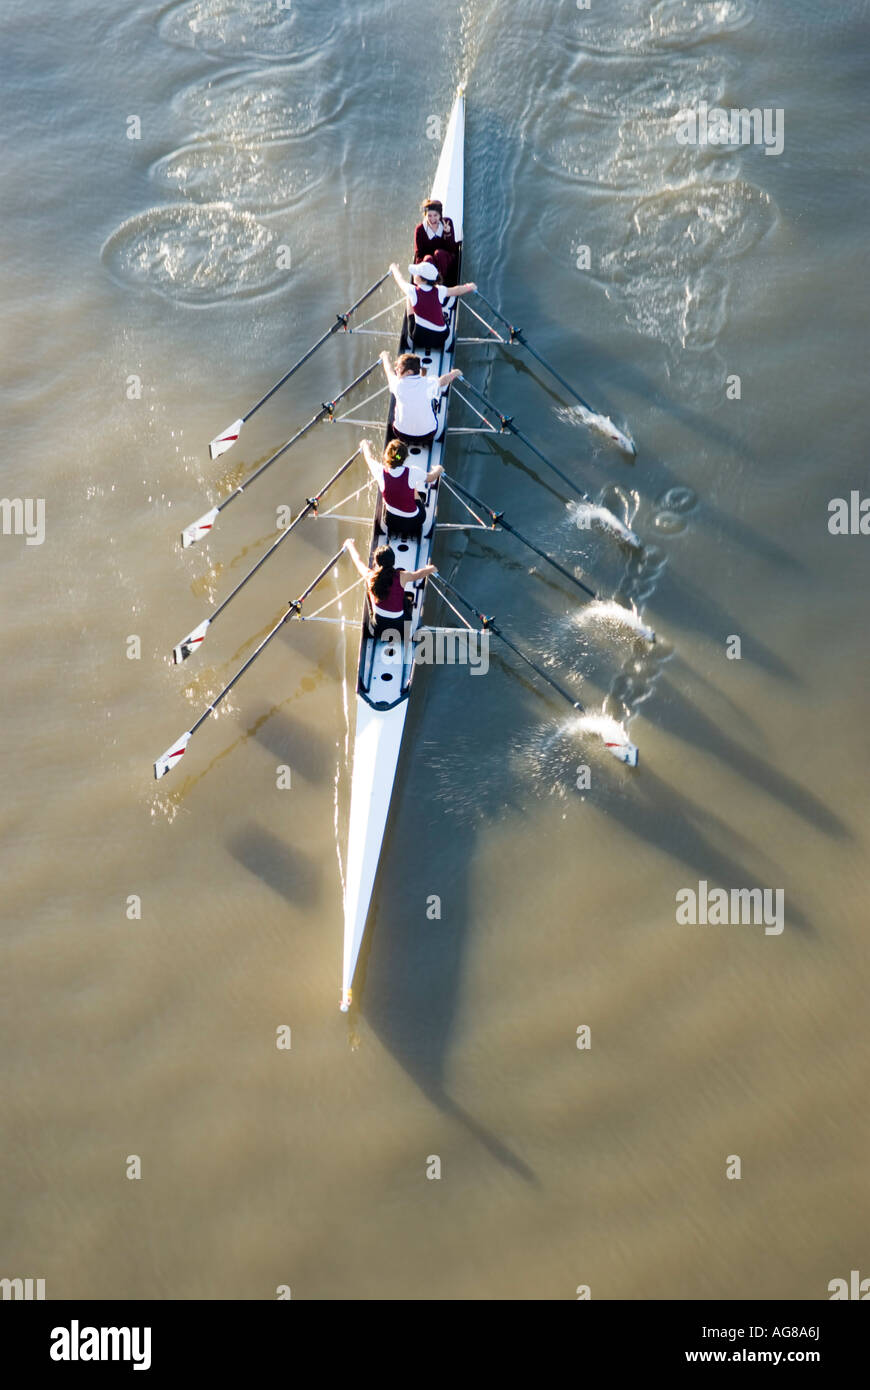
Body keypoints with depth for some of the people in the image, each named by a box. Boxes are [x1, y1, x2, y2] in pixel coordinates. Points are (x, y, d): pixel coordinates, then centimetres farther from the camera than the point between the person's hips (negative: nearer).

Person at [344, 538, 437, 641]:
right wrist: (430, 569, 30)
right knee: (409, 598, 27)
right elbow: (419, 574, 5)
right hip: (400, 626, -1)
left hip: (378, 628, 1)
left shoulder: (369, 576, -14)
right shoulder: (401, 577, -17)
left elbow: (357, 560, 8)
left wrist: (350, 545, 30)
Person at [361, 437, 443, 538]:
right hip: (414, 522, -1)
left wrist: (365, 444, 28)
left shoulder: (380, 472, -20)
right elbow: (430, 478, 0)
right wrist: (438, 470, 25)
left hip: (392, 522, 1)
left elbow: (370, 457, 4)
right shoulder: (413, 472, -23)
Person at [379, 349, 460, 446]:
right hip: (427, 435, 0)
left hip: (402, 435, 0)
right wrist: (454, 373, 33)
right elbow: (444, 380, 9)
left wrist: (385, 357, 31)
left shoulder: (398, 384, -16)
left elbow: (389, 370, 9)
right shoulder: (429, 383, -15)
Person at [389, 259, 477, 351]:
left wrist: (394, 267, 30)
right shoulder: (439, 291, -10)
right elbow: (457, 291, 12)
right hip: (441, 339, 3)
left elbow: (400, 279, 7)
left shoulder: (412, 291, -16)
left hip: (419, 340, -2)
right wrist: (469, 287, 35)